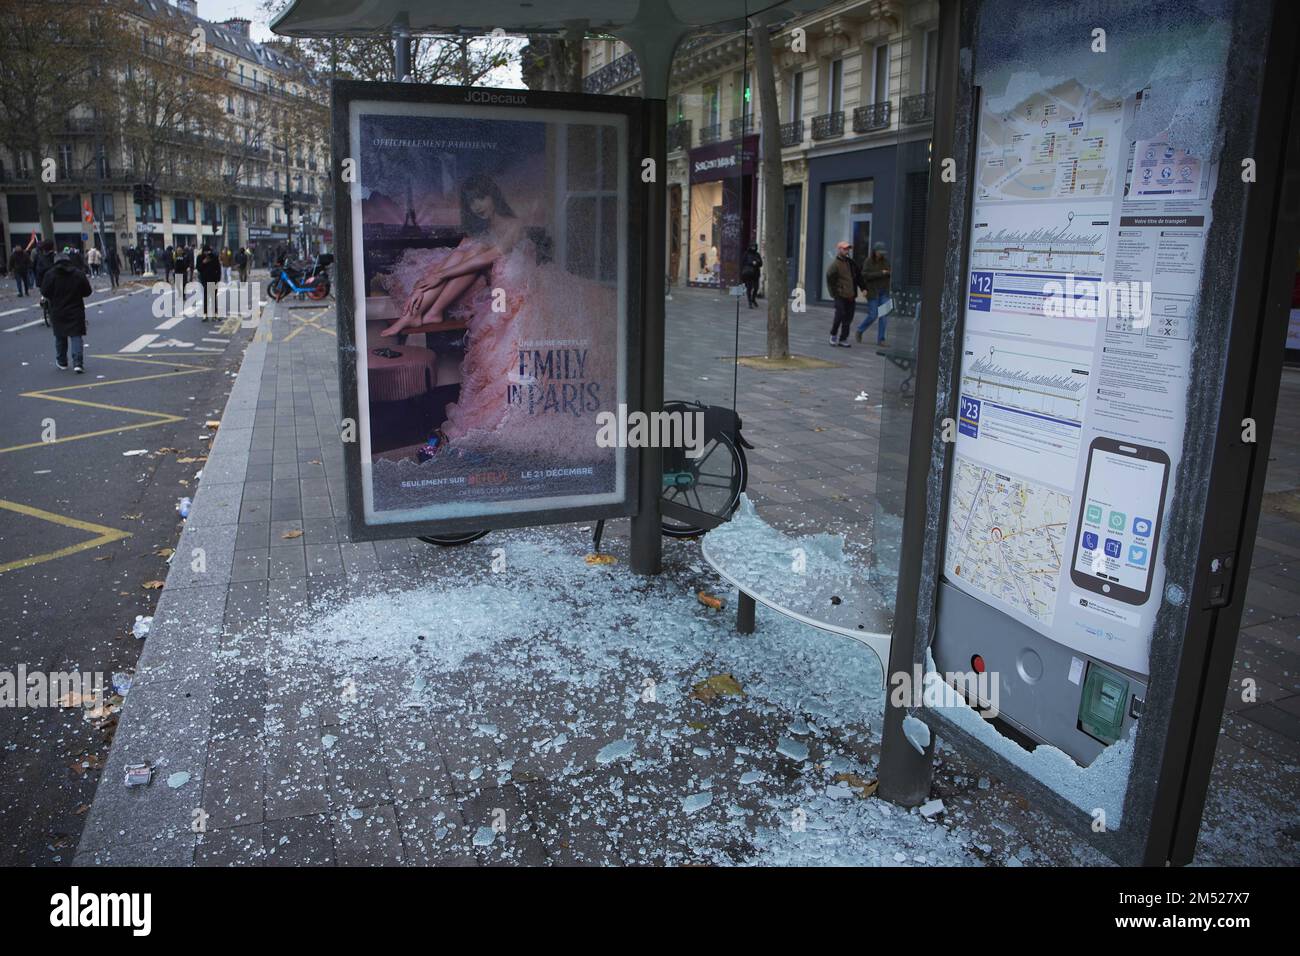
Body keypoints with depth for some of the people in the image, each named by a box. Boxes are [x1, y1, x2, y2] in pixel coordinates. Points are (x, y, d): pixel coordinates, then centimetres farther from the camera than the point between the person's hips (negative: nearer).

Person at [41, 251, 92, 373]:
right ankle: (78, 363, -13)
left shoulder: (50, 274, -7)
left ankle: (61, 362, 26)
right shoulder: (79, 274, -4)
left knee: (60, 338, 15)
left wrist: (55, 297, 12)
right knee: (76, 336, 0)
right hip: (75, 311, 0)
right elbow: (87, 291, -1)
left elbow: (44, 292, -7)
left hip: (57, 312, 0)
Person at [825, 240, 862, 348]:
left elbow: (858, 277, 21)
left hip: (851, 296, 6)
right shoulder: (835, 264, -7)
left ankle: (843, 339, 11)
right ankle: (833, 335, 16)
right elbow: (830, 279, -9)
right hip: (840, 296, -6)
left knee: (848, 319, 4)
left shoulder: (851, 263, 14)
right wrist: (834, 293, -11)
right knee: (840, 316, -6)